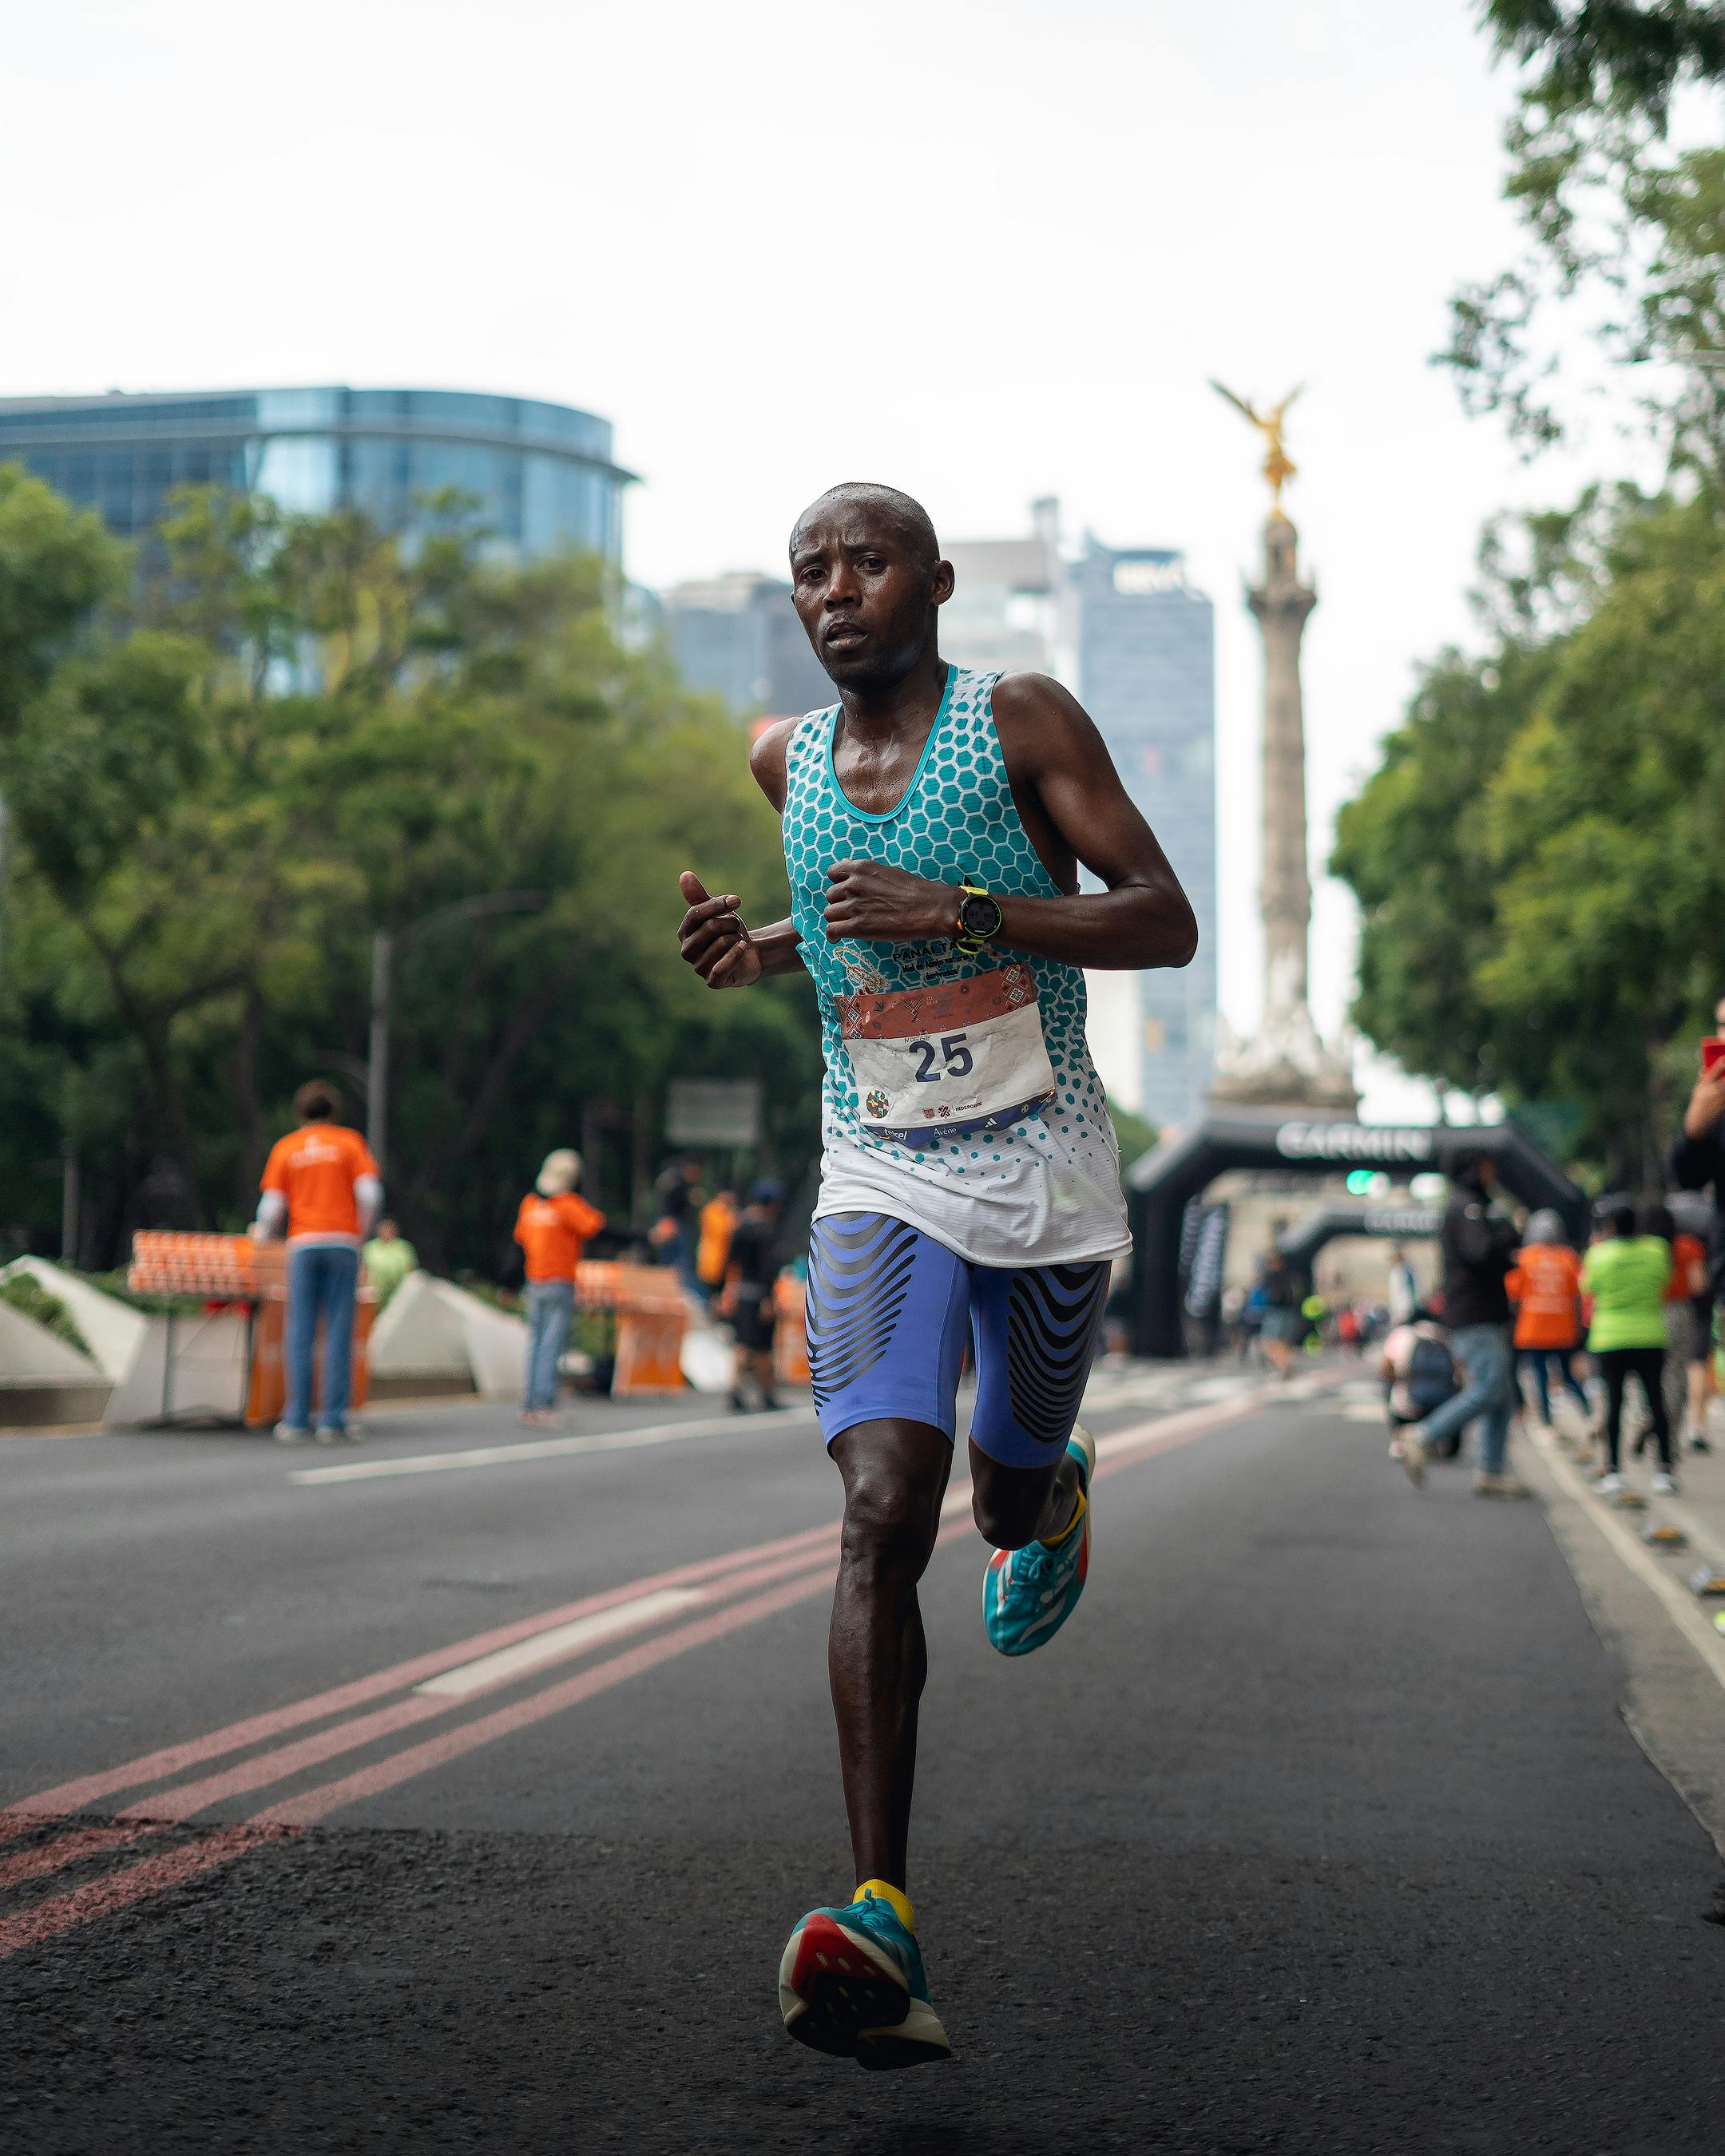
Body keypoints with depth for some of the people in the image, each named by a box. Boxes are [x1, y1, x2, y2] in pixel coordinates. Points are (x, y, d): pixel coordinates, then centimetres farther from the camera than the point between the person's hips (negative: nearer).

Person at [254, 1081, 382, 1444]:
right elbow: (370, 1193, -3)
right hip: (343, 1243, -1)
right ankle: (333, 1421, -3)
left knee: (300, 1333, 2)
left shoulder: (285, 1148, 10)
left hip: (303, 1242, 1)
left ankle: (297, 1420, 0)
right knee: (338, 1332, 0)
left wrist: (260, 1234, 26)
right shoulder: (350, 1142, 6)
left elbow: (272, 1205, 7)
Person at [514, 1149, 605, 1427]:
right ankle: (545, 1403, -16)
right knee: (553, 1342, -8)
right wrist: (595, 1214, -4)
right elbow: (591, 1225, -25)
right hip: (560, 1282, -6)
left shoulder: (530, 1202, 9)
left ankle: (528, 1404, 9)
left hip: (534, 1281, 6)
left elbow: (521, 1235, 20)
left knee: (535, 1343, 10)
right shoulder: (567, 1204, -12)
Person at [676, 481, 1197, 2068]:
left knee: (1008, 1505, 14)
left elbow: (1165, 925, -10)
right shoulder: (789, 759, 9)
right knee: (881, 1520, -17)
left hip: (1045, 1174, -2)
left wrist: (959, 911, -22)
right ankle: (883, 1926, -23)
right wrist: (765, 946, 6)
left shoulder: (1023, 722, -6)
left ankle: (1055, 1492, 55)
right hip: (879, 1179, 2)